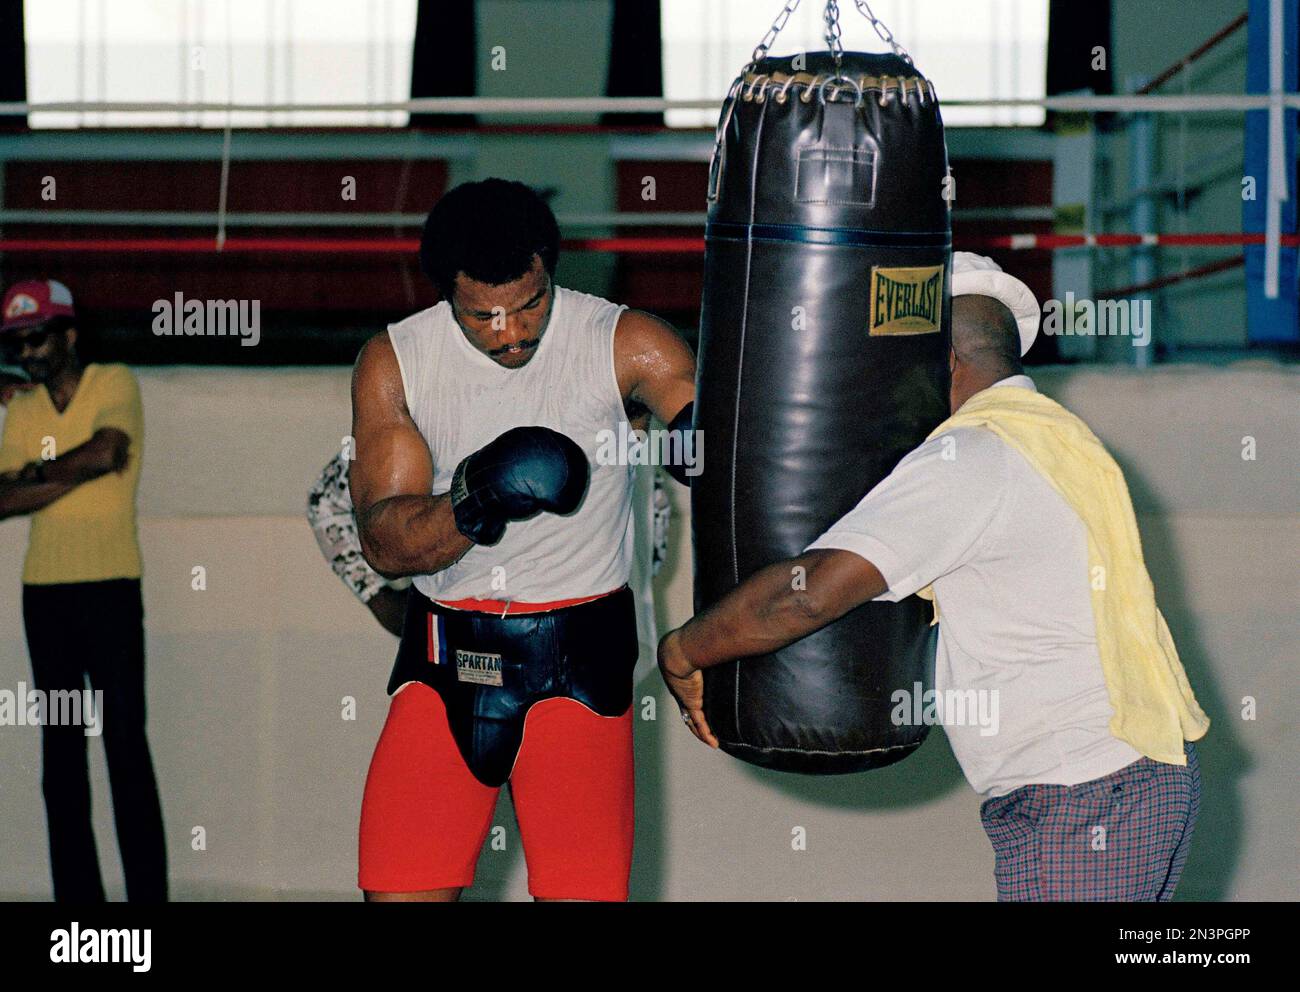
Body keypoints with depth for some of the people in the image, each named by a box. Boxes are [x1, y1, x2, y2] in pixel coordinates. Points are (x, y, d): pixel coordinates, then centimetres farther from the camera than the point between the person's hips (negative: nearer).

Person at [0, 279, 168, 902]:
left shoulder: (115, 385, 0)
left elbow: (105, 450, -18)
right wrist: (75, 473, -10)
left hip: (109, 586, -5)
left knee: (126, 744, -7)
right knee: (60, 751, 6)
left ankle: (148, 891, -6)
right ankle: (76, 893, 9)